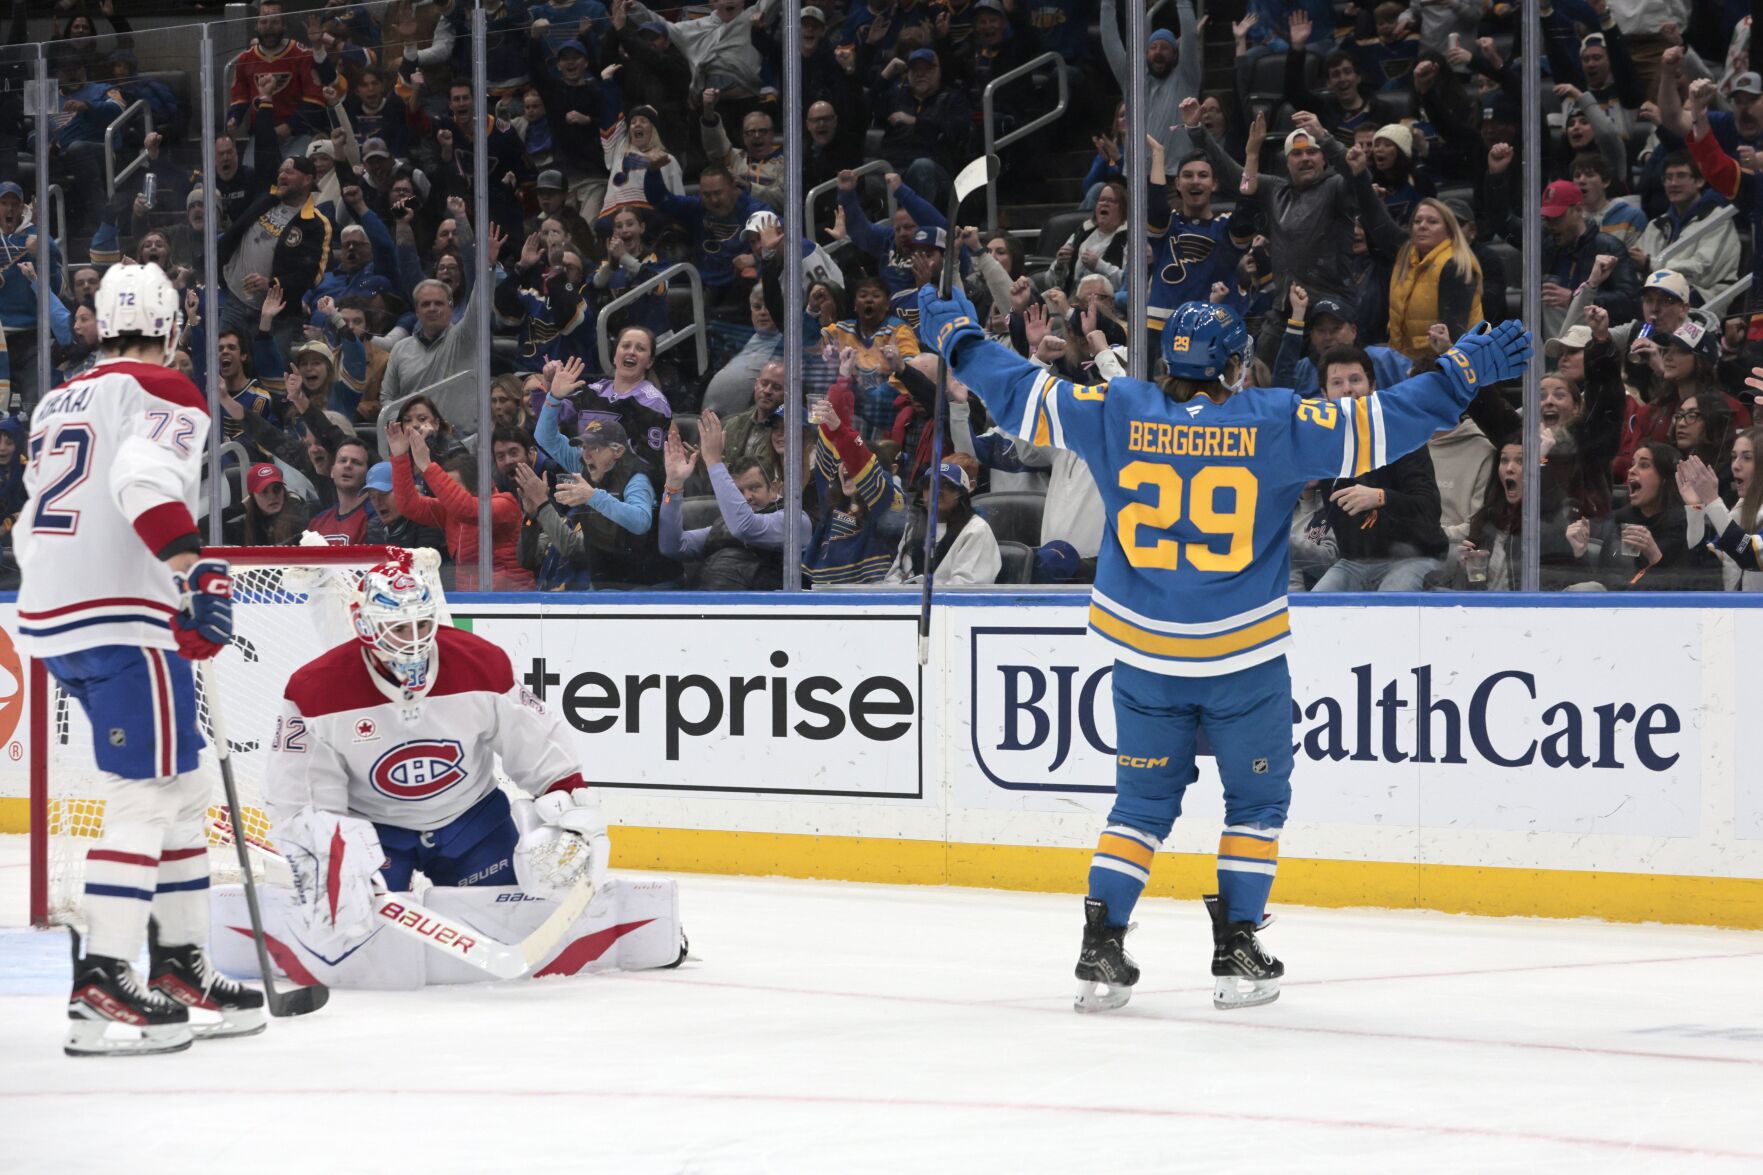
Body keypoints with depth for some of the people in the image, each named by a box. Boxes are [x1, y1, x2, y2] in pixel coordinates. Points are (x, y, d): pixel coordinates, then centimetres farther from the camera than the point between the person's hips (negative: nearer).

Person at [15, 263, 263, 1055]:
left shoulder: (55, 405, 21)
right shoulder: (164, 395, -4)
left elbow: (31, 533, 24)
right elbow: (146, 480, -24)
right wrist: (196, 570, -26)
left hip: (49, 618, 9)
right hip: (122, 620, -9)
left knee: (181, 784, 16)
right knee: (144, 795, -8)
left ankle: (182, 966, 19)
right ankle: (103, 985, -16)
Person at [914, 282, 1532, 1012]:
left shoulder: (1115, 415, -3)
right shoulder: (1273, 425, -9)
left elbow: (1025, 397, 4)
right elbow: (1376, 426, -9)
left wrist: (959, 340, 19)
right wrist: (1462, 373, 0)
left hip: (1143, 652, 3)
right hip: (1244, 655, -3)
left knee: (1143, 800, 15)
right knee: (1256, 801, 13)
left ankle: (1101, 951, 8)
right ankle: (1237, 957, 8)